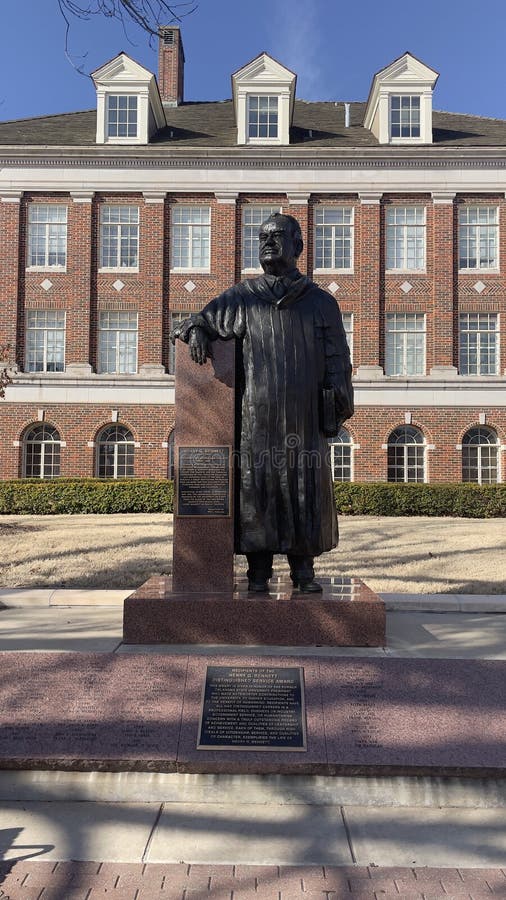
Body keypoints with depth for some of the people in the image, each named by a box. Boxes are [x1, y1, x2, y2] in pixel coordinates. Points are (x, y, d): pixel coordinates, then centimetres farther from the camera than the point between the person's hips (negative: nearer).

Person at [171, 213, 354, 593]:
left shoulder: (321, 302, 13)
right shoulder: (242, 298, 12)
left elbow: (338, 362, 9)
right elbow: (204, 318, 17)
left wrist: (338, 409, -1)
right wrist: (195, 331, -9)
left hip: (304, 417, 1)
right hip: (257, 415, 0)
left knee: (307, 487, 1)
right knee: (257, 486, -2)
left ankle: (303, 568, 12)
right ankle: (259, 570, 6)